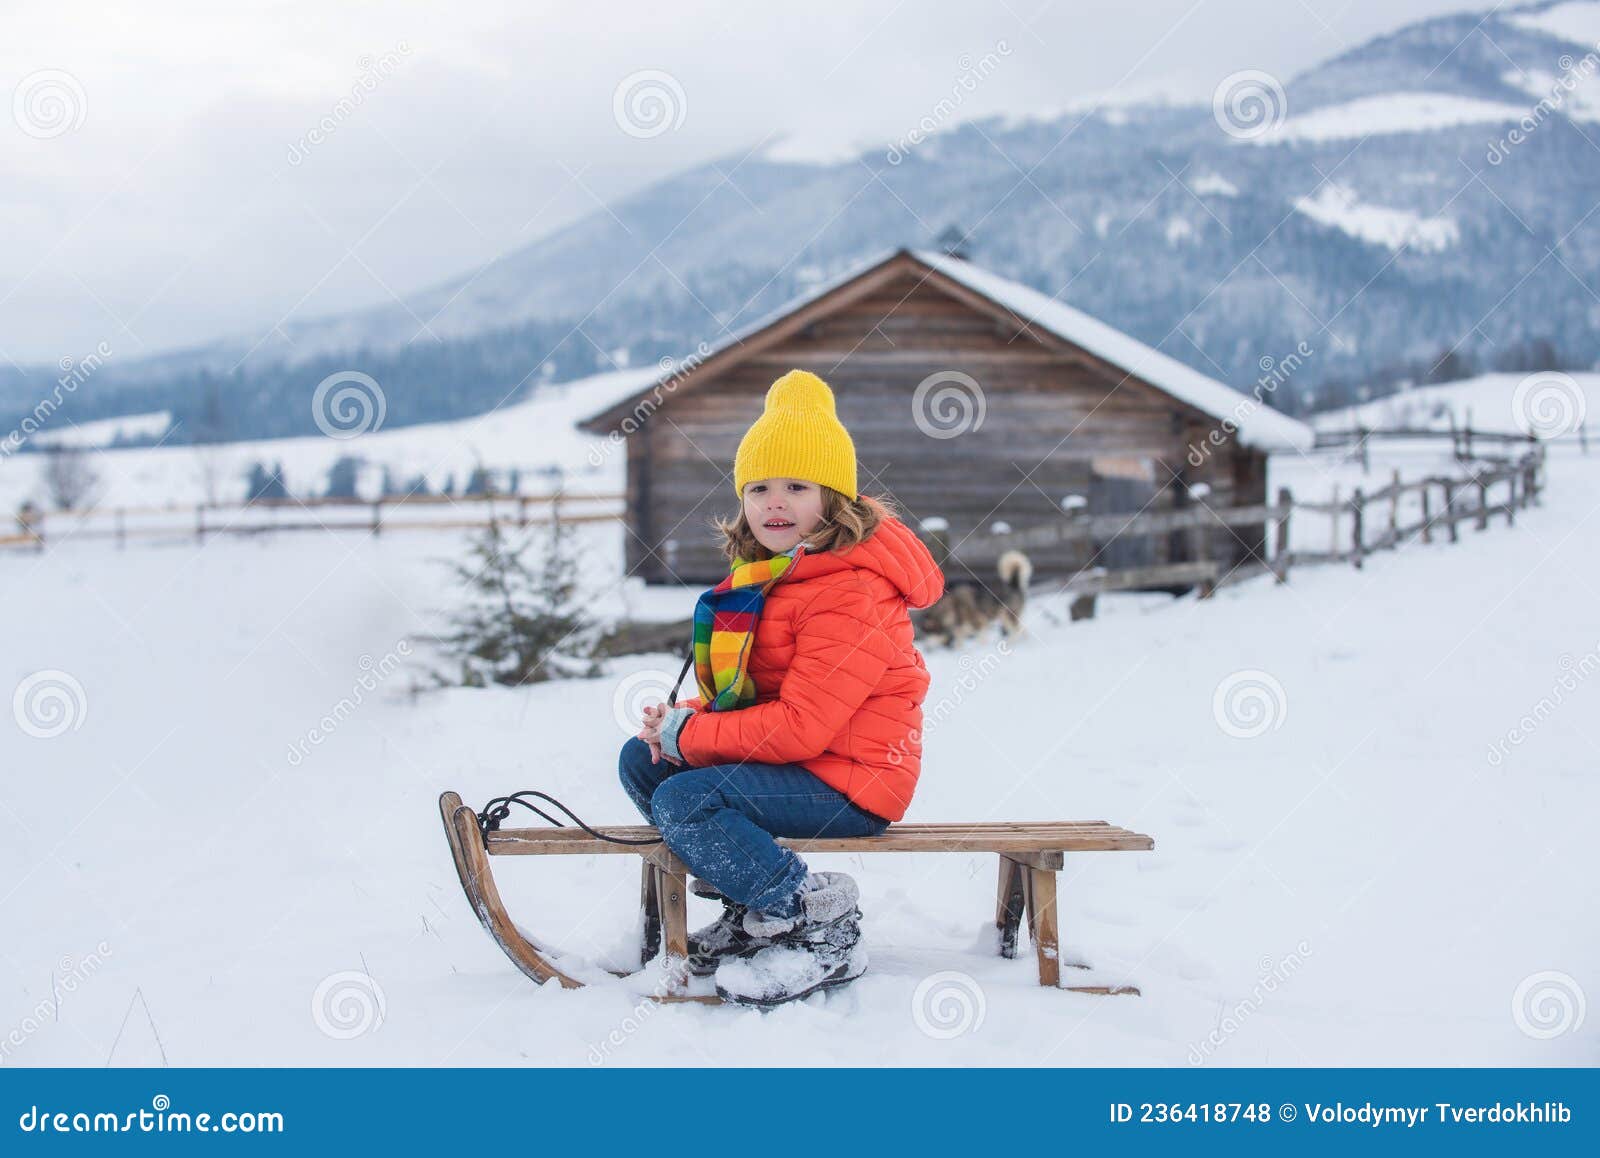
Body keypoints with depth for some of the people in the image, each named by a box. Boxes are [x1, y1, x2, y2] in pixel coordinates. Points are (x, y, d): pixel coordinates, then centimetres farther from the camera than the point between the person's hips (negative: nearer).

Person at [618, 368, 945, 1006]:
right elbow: (743, 689, 17)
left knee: (684, 801, -25)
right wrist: (682, 718, -5)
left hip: (848, 778, -10)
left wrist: (689, 733, -16)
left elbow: (803, 724, -26)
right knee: (641, 761, 6)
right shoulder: (765, 574, 11)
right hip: (783, 753, 10)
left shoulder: (850, 594, -21)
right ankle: (753, 903, 8)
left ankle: (823, 930, -13)